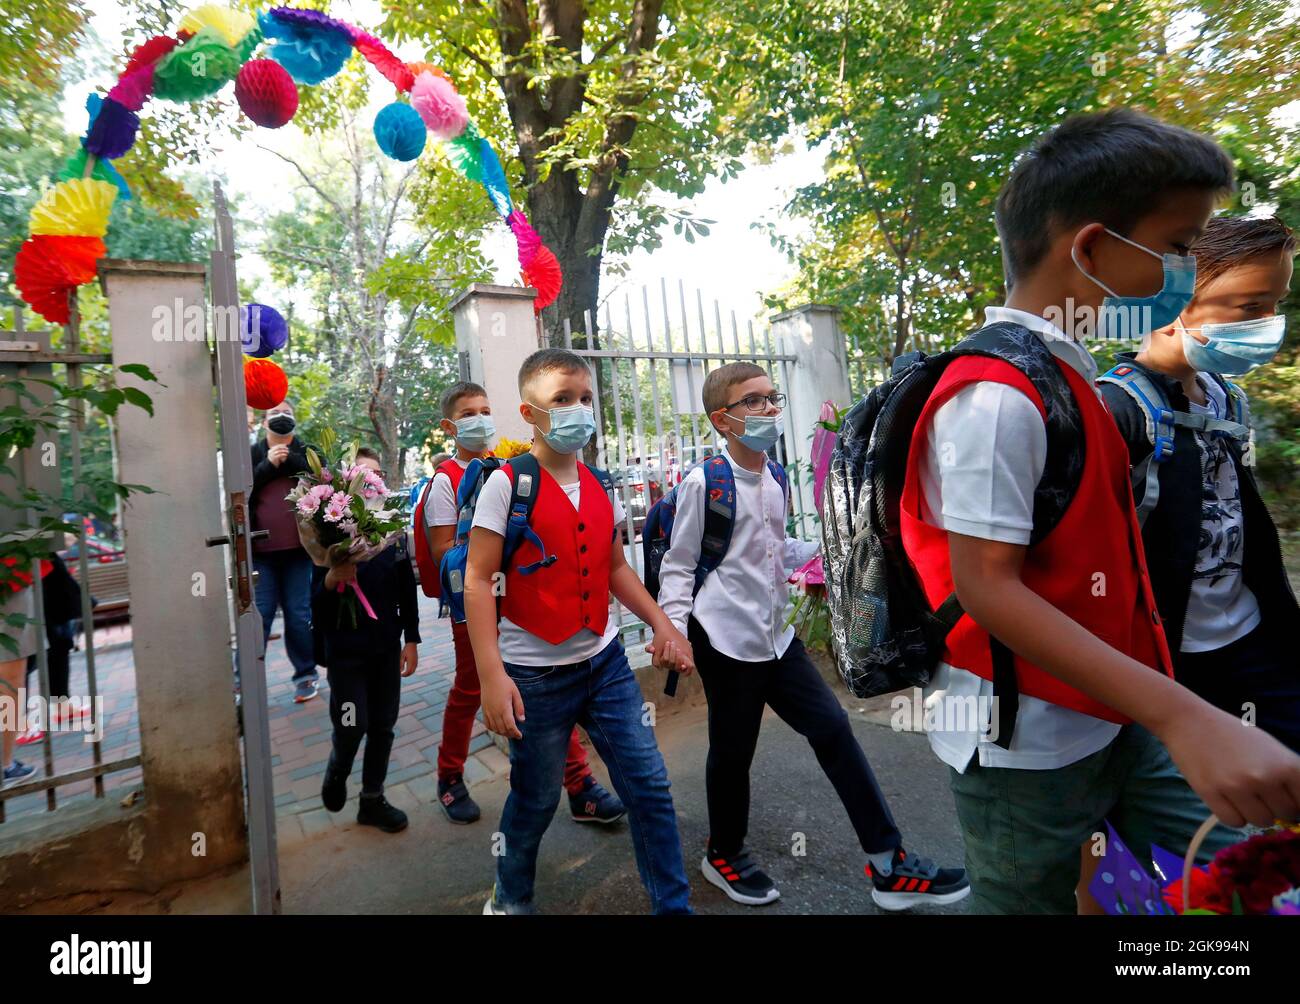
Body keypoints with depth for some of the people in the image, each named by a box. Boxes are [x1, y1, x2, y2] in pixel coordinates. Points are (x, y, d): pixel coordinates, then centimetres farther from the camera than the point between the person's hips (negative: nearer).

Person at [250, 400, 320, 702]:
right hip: (261, 550, 0)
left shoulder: (307, 452, 7)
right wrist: (269, 464, -11)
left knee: (299, 615, 5)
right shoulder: (251, 454, 8)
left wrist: (287, 458, -13)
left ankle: (306, 674, 19)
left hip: (298, 548, 0)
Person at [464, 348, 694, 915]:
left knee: (649, 784, 8)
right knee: (535, 799, 12)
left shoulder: (601, 486, 5)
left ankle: (673, 903, 28)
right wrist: (492, 677, -20)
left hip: (604, 662, 5)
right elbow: (478, 581, -13)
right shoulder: (507, 485, -12)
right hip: (535, 675, -5)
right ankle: (511, 899, 42)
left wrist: (662, 625, 6)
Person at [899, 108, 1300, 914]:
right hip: (1025, 747, -8)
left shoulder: (1064, 374, 8)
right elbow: (985, 585, -27)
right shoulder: (996, 395, -23)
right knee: (1033, 897, 13)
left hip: (1111, 721, 9)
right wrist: (1182, 716, -27)